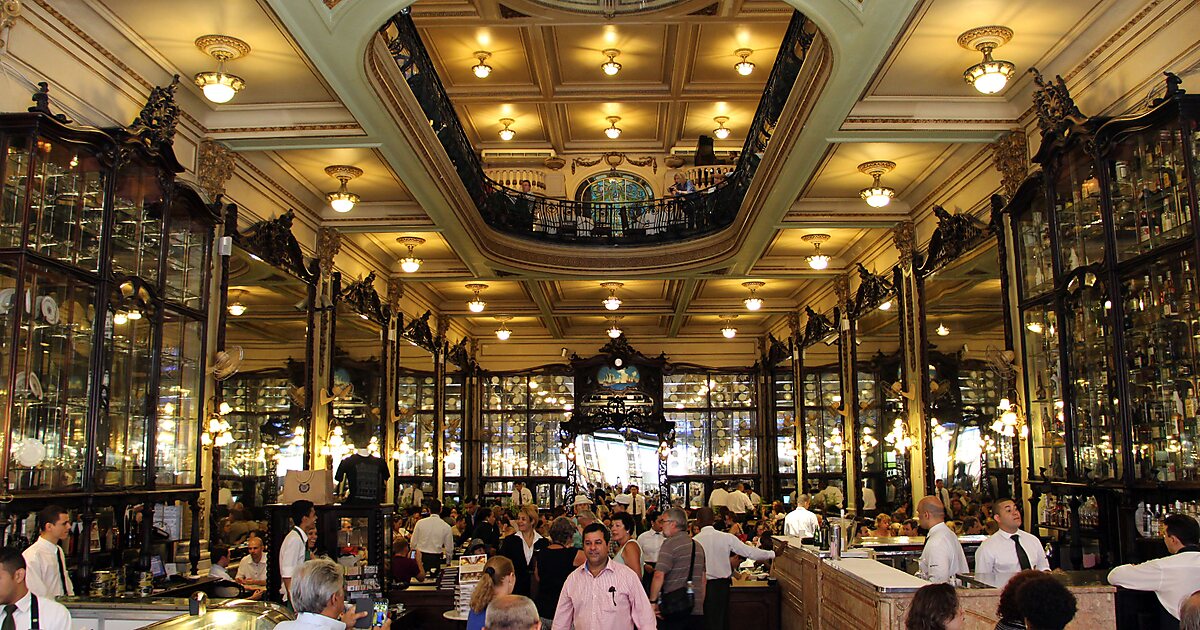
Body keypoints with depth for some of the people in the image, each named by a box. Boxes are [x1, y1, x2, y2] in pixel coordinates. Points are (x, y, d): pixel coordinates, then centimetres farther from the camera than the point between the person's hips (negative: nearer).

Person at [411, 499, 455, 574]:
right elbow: (449, 549, 2)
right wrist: (448, 561, 19)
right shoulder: (446, 527, -3)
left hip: (420, 558, 1)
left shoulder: (420, 523, -2)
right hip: (436, 559, -1)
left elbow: (413, 543, 4)